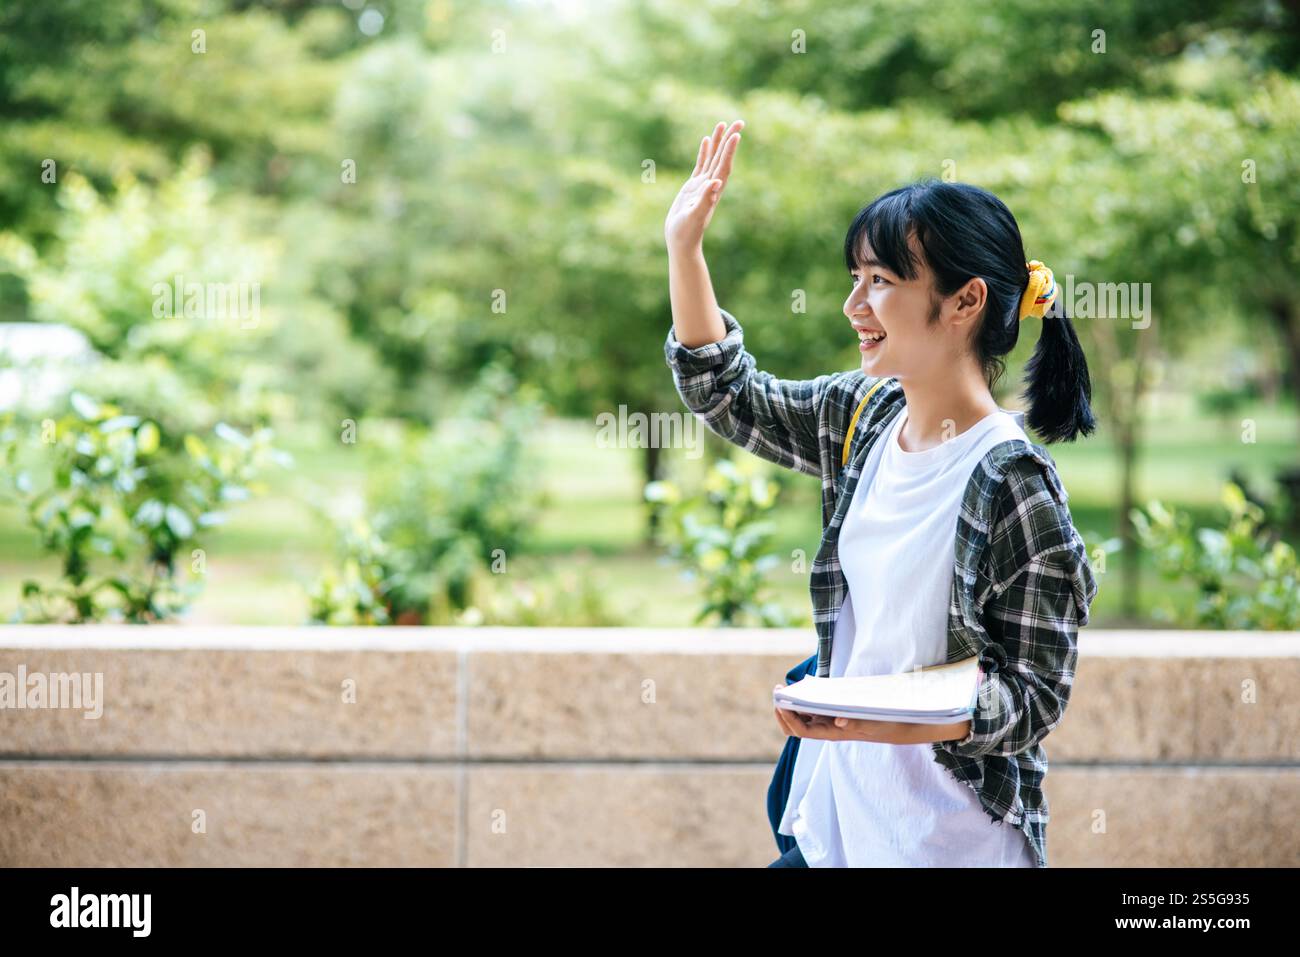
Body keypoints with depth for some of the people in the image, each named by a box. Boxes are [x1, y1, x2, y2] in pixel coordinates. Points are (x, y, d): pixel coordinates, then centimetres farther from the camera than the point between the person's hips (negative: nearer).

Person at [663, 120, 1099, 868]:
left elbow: (1035, 695, -17)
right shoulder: (862, 418, 1)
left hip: (949, 837, -7)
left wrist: (884, 719, -32)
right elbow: (725, 396, 15)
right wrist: (683, 246, 6)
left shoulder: (1012, 484, -20)